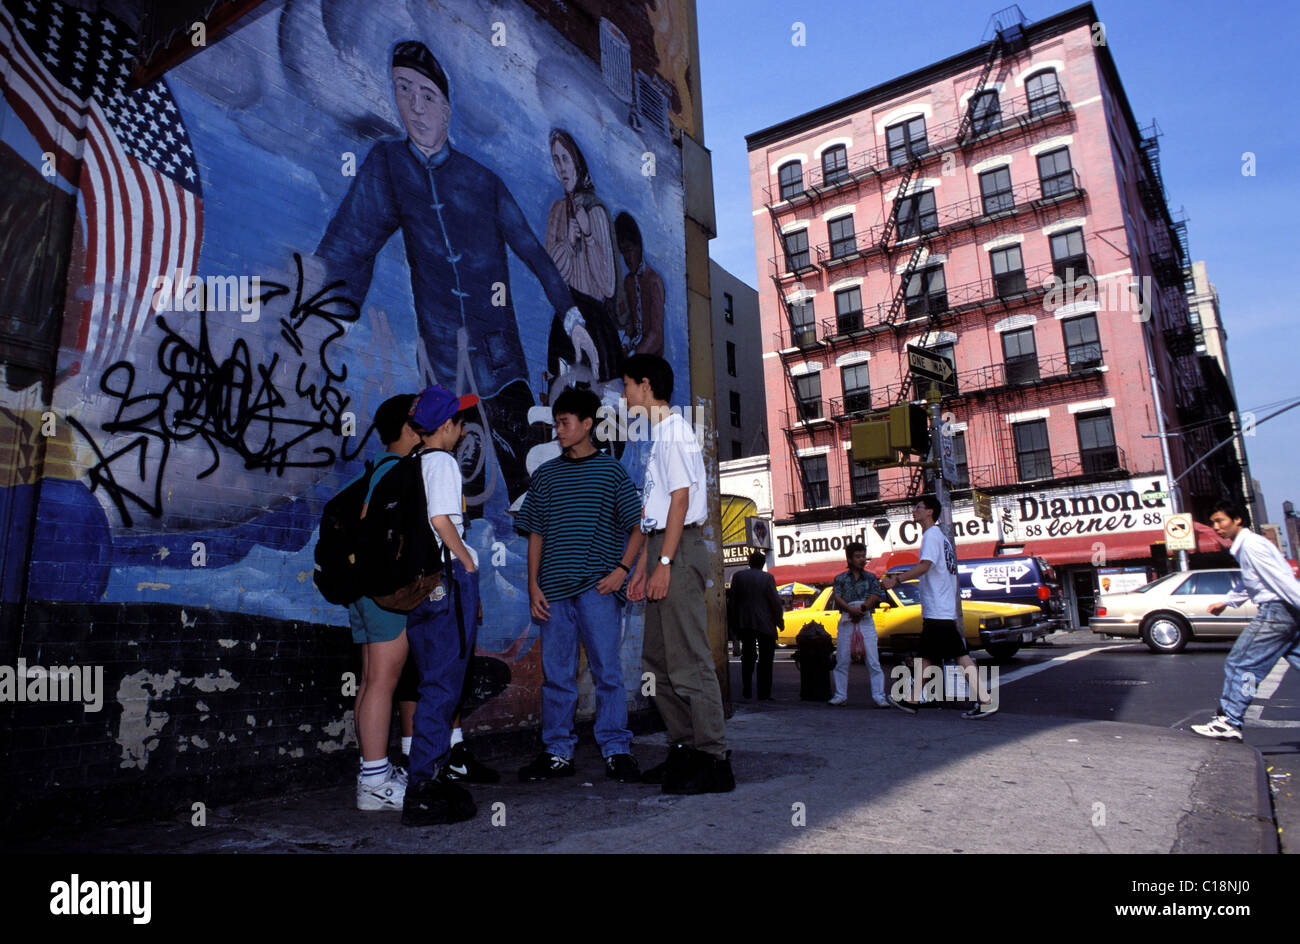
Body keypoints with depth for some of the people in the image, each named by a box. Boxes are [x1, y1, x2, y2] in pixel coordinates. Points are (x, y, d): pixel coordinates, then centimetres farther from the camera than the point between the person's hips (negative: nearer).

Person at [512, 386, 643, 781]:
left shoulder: (611, 470, 4)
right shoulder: (545, 475, 13)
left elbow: (638, 526, 4)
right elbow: (536, 535, 12)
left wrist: (622, 569, -8)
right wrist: (534, 585, 4)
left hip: (598, 588, -3)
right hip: (554, 588, 3)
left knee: (607, 671, 0)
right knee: (556, 674, 7)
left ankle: (616, 752, 10)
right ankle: (557, 753, 17)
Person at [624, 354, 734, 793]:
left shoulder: (674, 429, -7)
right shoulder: (659, 434, 22)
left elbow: (681, 498, -16)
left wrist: (664, 563, -20)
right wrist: (642, 567, 19)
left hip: (678, 551, -10)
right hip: (662, 551, 10)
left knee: (689, 658, -8)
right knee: (659, 658, 14)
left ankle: (714, 760, -1)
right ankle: (685, 749, 23)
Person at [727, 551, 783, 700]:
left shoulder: (738, 576, 2)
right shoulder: (767, 578, -8)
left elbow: (732, 600, 5)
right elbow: (775, 601, -8)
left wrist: (734, 619, 14)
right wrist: (779, 620, 3)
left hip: (744, 623, 3)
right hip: (765, 624, -3)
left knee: (747, 657, 13)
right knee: (765, 659, 3)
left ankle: (747, 691, 12)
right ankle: (764, 693, 2)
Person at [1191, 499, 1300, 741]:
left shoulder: (1250, 544, -11)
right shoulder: (1245, 545, 20)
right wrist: (1226, 602, 25)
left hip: (1276, 610, -10)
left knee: (1240, 665, -5)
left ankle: (1229, 722, -1)